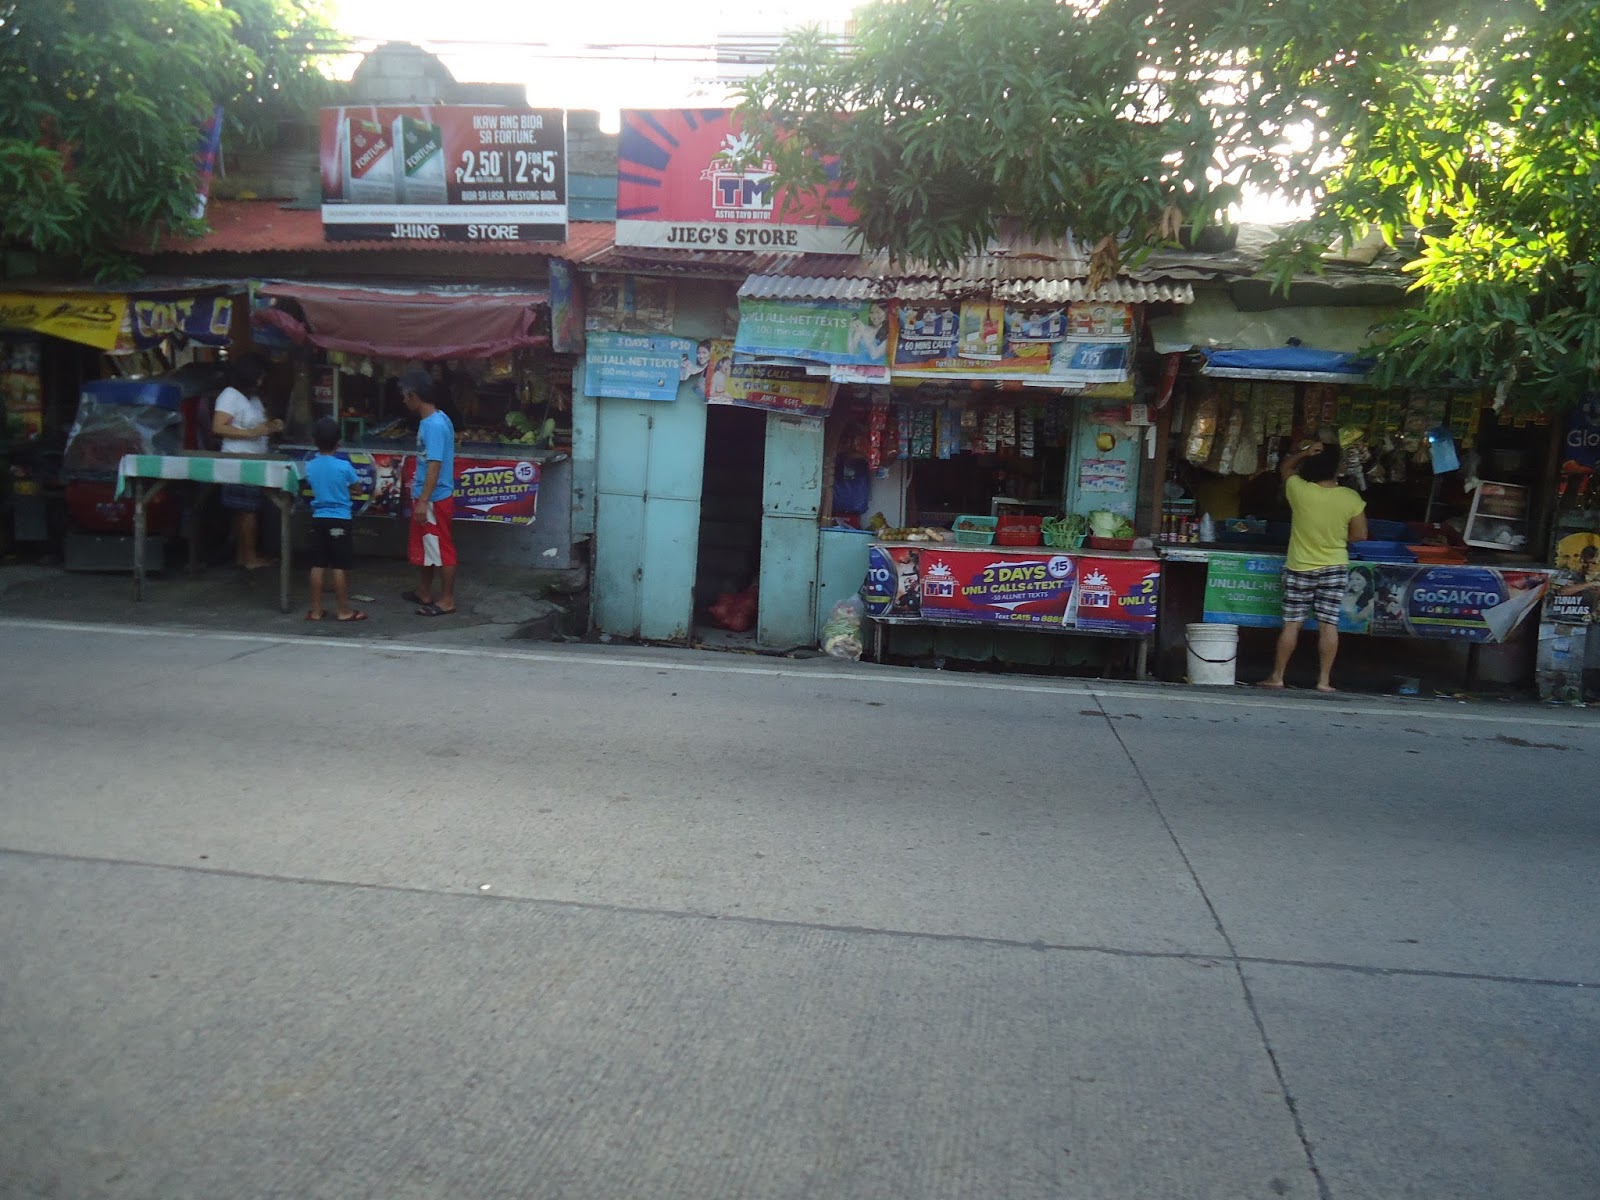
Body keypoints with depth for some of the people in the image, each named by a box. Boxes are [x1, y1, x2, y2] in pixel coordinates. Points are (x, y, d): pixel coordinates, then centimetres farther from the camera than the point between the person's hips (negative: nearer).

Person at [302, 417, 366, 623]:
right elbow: (358, 488, 2)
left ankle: (316, 610, 13)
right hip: (339, 520, -4)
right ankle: (344, 610, 6)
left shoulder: (310, 466, 1)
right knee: (340, 568, 0)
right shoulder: (343, 466, -12)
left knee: (318, 566, 8)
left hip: (318, 519, 4)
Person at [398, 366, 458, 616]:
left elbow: (435, 465, -25)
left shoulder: (434, 425, -22)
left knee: (441, 548, -1)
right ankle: (424, 592, 31)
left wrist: (423, 500, -26)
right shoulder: (430, 421, 10)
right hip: (425, 495, 10)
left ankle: (447, 600, 8)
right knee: (423, 546, 19)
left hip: (435, 498, -10)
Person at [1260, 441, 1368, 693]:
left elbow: (1285, 467, 8)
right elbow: (1360, 535, 0)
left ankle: (1277, 676, 13)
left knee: (1291, 625, 6)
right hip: (1335, 568, 1)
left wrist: (1304, 452, -5)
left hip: (1299, 568, 0)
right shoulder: (1351, 498, -9)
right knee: (1328, 625, 3)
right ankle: (1324, 680, 6)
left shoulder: (1299, 491, -13)